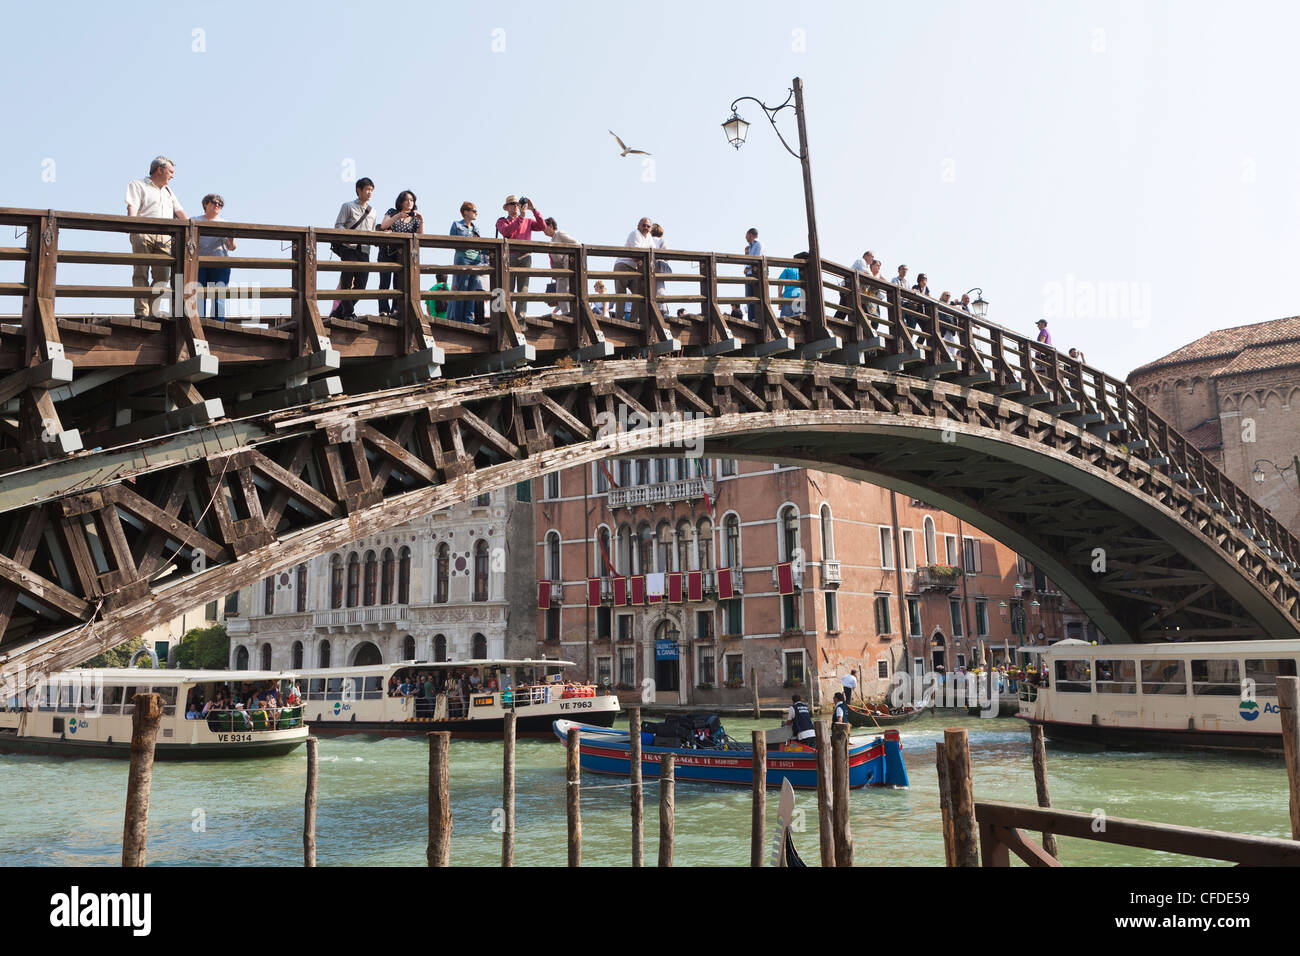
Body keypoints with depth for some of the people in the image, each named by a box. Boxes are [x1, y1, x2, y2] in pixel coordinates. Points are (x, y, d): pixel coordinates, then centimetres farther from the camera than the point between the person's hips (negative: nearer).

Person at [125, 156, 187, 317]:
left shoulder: (168, 191, 31)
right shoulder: (137, 185, 13)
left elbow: (180, 212, 23)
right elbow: (132, 207, -2)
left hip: (164, 236, 5)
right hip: (143, 233, -5)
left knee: (162, 275, -7)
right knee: (141, 273, -9)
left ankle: (155, 311, -5)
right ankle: (141, 311, -14)